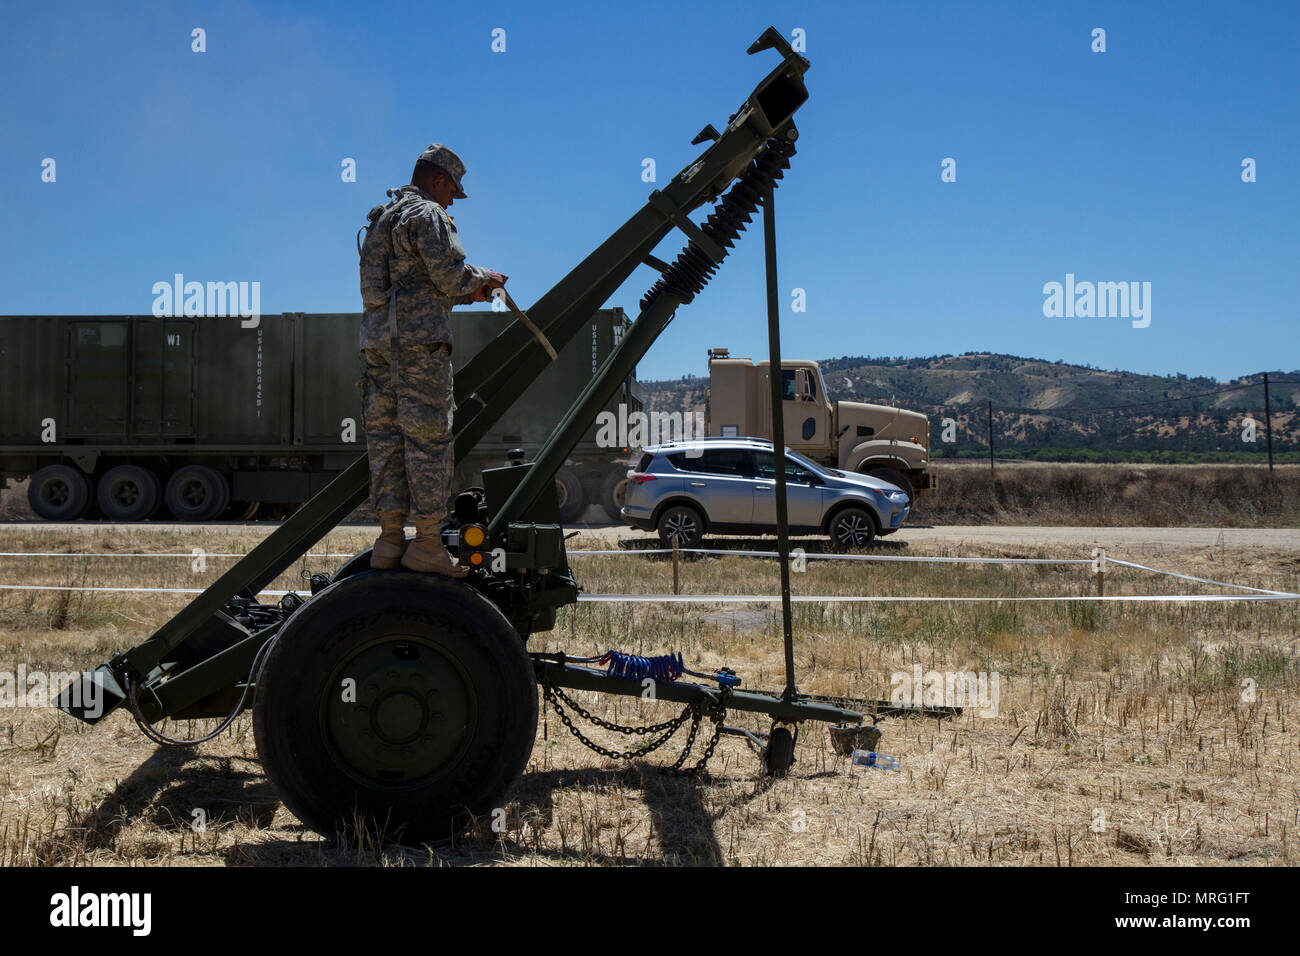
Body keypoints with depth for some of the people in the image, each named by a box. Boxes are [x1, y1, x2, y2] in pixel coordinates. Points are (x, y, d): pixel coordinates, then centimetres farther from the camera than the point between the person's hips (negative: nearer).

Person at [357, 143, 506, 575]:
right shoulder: (428, 214, -3)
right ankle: (427, 543, -8)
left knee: (385, 435, 6)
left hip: (377, 336, 9)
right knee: (428, 437, -7)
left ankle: (390, 539, 6)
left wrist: (466, 294, 26)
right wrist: (484, 278, 8)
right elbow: (450, 274, -12)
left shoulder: (381, 219, 26)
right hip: (420, 337, -9)